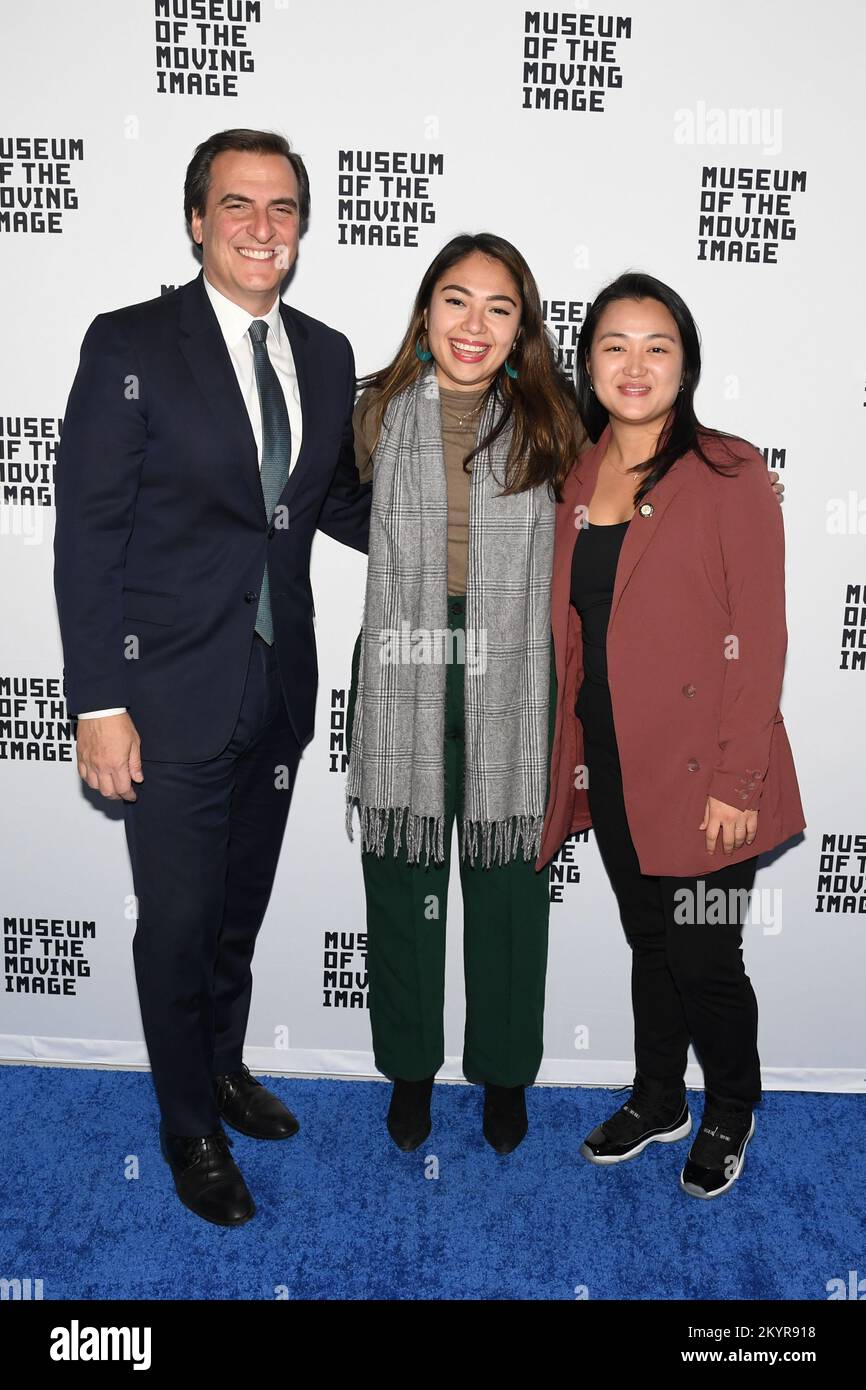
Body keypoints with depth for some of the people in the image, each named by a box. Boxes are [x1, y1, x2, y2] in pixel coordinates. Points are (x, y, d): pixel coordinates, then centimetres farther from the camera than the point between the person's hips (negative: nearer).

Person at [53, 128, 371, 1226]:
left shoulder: (327, 354, 7)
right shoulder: (130, 345, -9)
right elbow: (87, 535, -11)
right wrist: (98, 703, -15)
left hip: (279, 684, 5)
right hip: (173, 691, -5)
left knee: (242, 906, 20)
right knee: (178, 920, 8)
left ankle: (222, 1065, 45)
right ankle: (190, 1126, 32)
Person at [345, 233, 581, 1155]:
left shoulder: (545, 424, 2)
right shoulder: (381, 413, 3)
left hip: (507, 688, 0)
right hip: (403, 685, 1)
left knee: (507, 887, 9)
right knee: (403, 884, 11)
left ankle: (503, 1070, 32)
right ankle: (410, 1065, 32)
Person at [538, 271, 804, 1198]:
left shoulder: (727, 472, -8)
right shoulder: (576, 478, 8)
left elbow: (757, 638, -12)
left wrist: (737, 779, -15)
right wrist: (570, 755, 8)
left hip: (700, 773, -5)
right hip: (611, 766, 5)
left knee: (702, 957, 5)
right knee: (648, 942, 18)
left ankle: (731, 1114, 33)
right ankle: (657, 1100, 40)